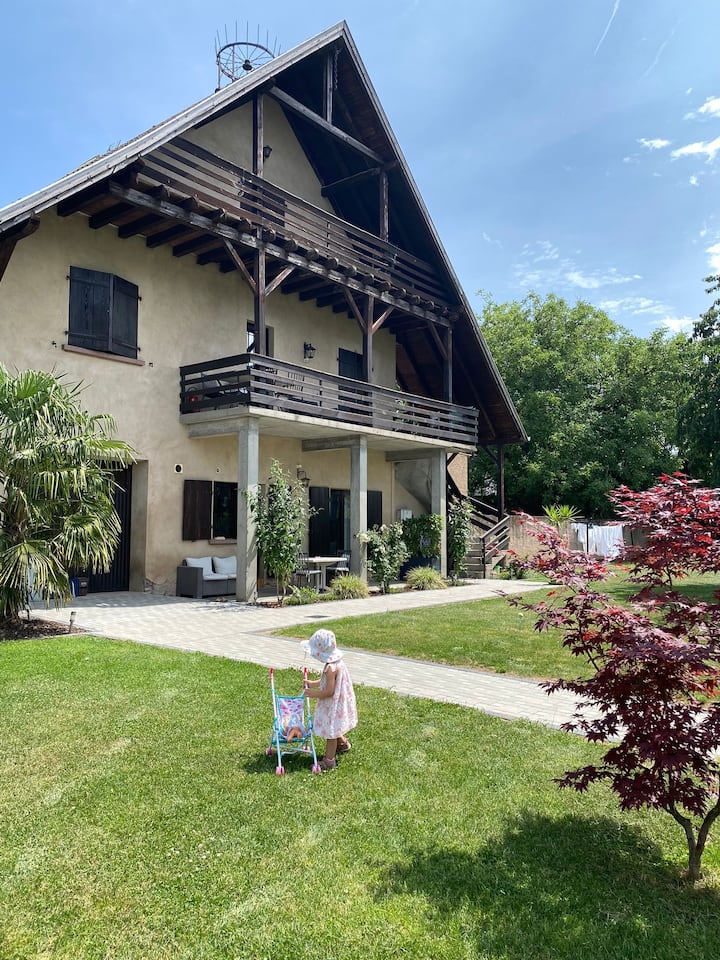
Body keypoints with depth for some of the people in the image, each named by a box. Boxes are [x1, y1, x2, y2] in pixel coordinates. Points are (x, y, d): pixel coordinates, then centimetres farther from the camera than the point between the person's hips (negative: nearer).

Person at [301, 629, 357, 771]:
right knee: (333, 728, 28)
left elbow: (329, 691, -28)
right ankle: (342, 743, 49)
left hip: (334, 706, -9)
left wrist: (314, 694, -16)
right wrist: (313, 684, 11)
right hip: (337, 703, 9)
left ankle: (329, 761, 18)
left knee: (330, 731, 5)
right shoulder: (337, 662, 0)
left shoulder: (330, 668, -31)